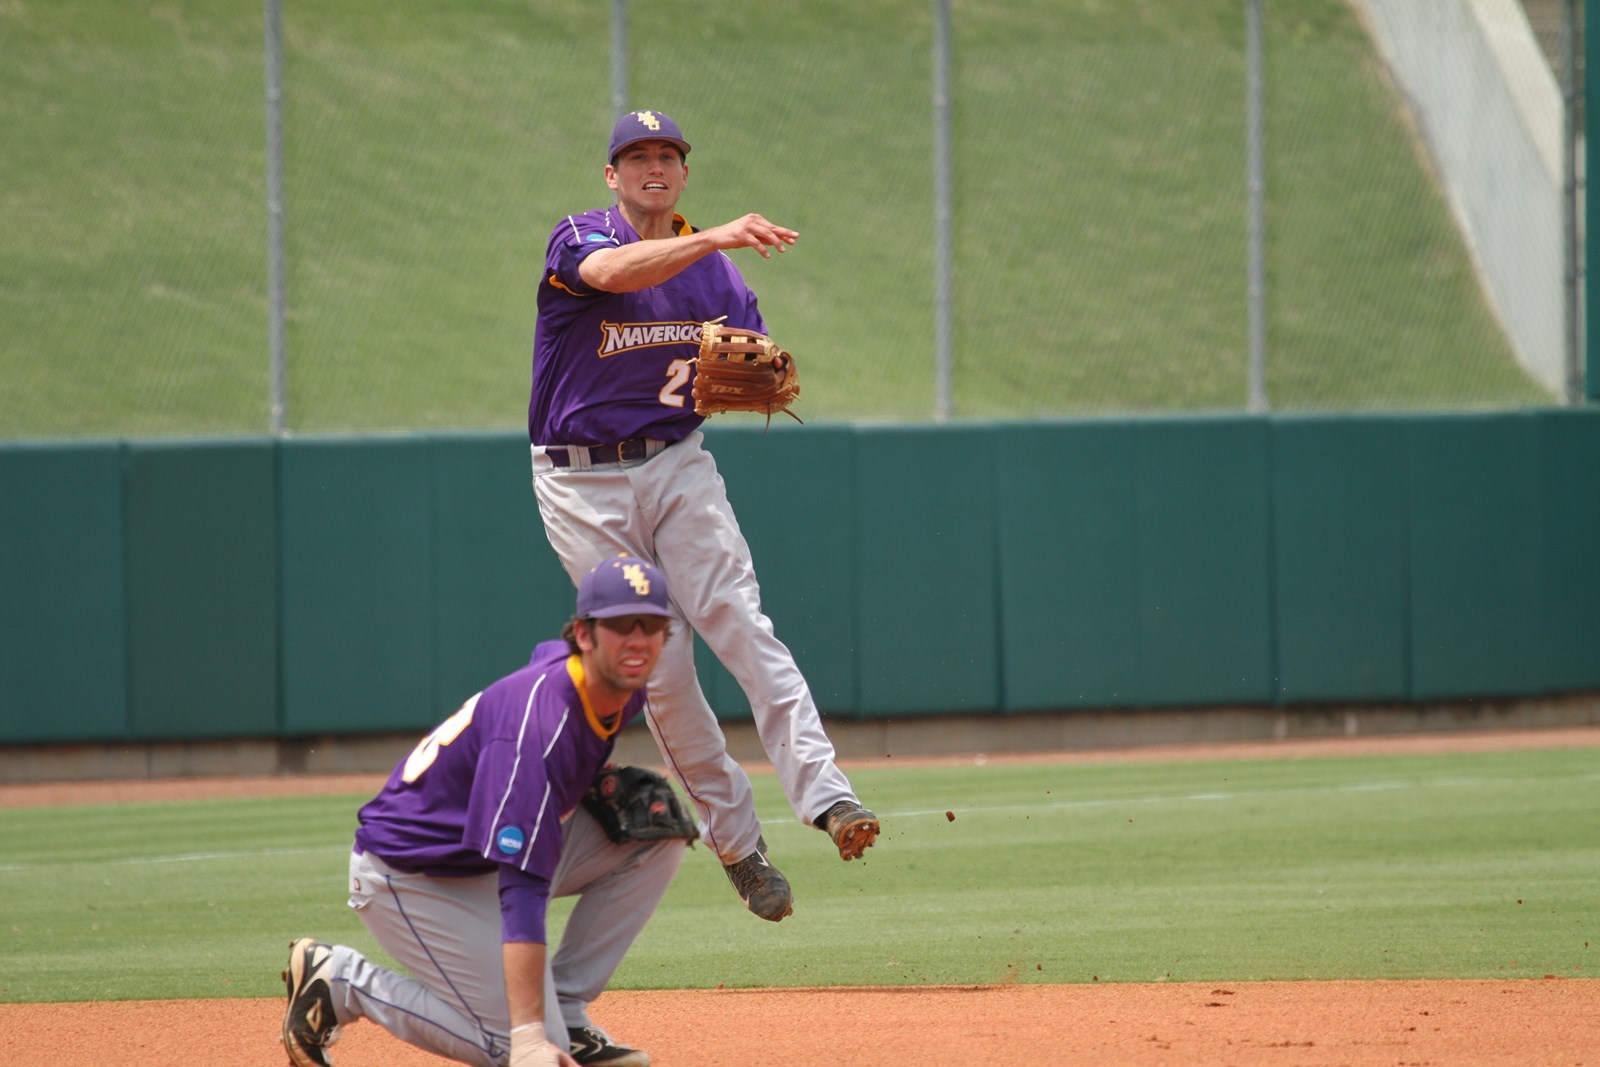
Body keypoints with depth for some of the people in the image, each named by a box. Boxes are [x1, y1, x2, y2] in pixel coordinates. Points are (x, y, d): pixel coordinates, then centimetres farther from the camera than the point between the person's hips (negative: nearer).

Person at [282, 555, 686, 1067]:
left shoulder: (623, 690, -7)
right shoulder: (538, 726, -35)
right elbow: (521, 889, -40)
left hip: (496, 846, 9)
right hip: (414, 879, -9)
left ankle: (564, 1011, 0)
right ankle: (344, 981, 0)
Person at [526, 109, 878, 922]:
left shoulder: (714, 269, 8)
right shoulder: (578, 240, -6)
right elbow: (615, 271, -31)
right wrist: (715, 237, -47)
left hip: (677, 465, 2)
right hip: (583, 482, -2)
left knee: (740, 623, -18)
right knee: (659, 665, -4)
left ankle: (822, 790, -28)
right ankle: (734, 838, 5)